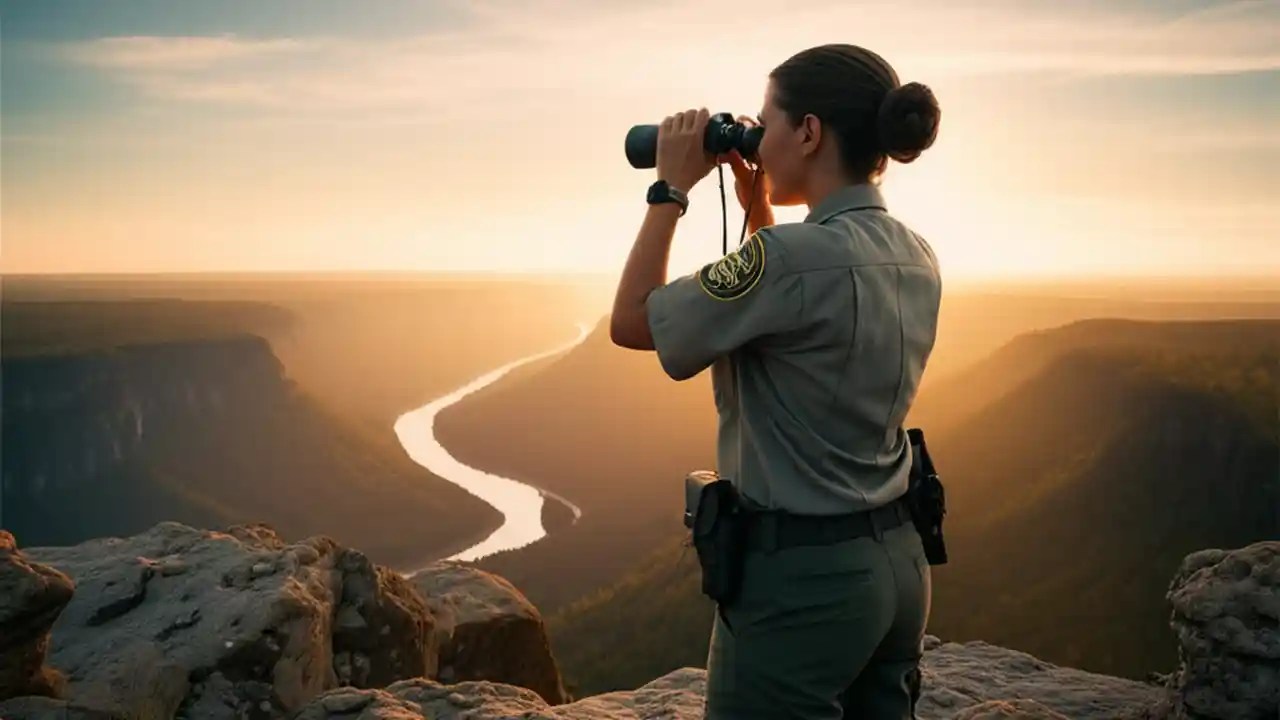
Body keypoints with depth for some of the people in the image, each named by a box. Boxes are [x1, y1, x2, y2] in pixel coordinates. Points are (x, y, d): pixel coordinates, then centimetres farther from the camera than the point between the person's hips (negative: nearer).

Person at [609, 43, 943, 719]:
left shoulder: (793, 256, -23)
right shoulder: (913, 258, 4)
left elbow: (631, 323, -12)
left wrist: (671, 188, -4)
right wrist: (756, 205, 15)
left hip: (801, 574, -8)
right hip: (895, 562, 9)